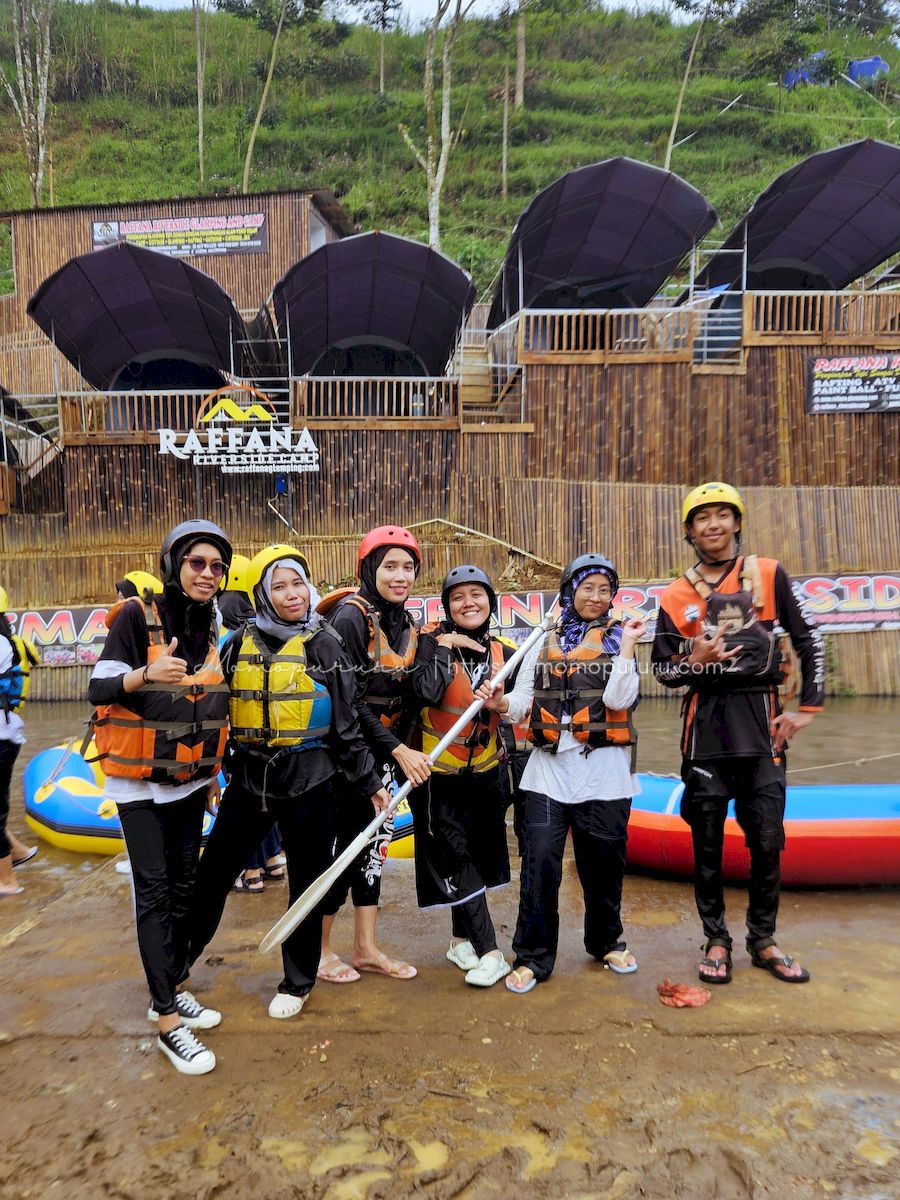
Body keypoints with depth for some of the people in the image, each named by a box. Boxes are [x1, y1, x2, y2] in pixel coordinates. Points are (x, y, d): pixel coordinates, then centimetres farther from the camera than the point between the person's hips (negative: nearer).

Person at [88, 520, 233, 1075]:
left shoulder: (211, 626, 3)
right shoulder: (136, 615, -14)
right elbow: (98, 689, -18)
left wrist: (212, 772, 16)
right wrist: (145, 675, -38)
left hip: (190, 780, 6)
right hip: (139, 781, -5)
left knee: (183, 885, 12)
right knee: (154, 892, -4)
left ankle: (174, 987, 28)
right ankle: (169, 1023, 2)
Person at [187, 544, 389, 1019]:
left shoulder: (323, 645, -3)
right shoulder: (240, 642, 3)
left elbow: (346, 724, 0)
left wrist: (369, 782, 0)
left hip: (308, 779, -2)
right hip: (249, 776, 2)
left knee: (306, 882, 10)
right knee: (211, 873, 11)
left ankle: (297, 981, 30)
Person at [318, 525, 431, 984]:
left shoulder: (408, 625, 6)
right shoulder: (351, 617, -18)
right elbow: (348, 699, -21)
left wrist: (405, 749, -1)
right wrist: (398, 750, -21)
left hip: (385, 751, 7)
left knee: (373, 842, 14)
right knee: (343, 842, 2)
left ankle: (366, 948, 28)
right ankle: (319, 949, 22)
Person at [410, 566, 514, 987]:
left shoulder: (504, 653, -2)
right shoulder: (433, 640, -13)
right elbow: (427, 693, -29)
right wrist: (444, 645, -25)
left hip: (483, 772, 4)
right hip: (437, 774, -4)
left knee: (476, 853, 14)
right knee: (455, 858, -2)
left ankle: (461, 939, 33)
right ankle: (489, 953, 6)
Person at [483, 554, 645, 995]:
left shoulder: (618, 640, 6)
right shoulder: (544, 645, 10)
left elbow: (618, 700, -10)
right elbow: (524, 704, 4)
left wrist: (626, 647, -12)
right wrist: (501, 704, -16)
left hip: (602, 771, 0)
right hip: (548, 768, 1)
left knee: (603, 861, 9)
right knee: (540, 862, -4)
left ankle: (606, 941, 33)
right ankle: (532, 956, 10)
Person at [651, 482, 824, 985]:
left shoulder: (770, 575, 2)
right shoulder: (676, 596, 3)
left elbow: (810, 642, 5)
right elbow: (662, 669, 6)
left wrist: (808, 709, 2)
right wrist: (694, 662, -15)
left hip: (761, 720, 0)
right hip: (706, 724, 1)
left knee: (767, 840, 5)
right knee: (708, 841, 7)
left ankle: (763, 941, 25)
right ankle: (716, 941, 23)